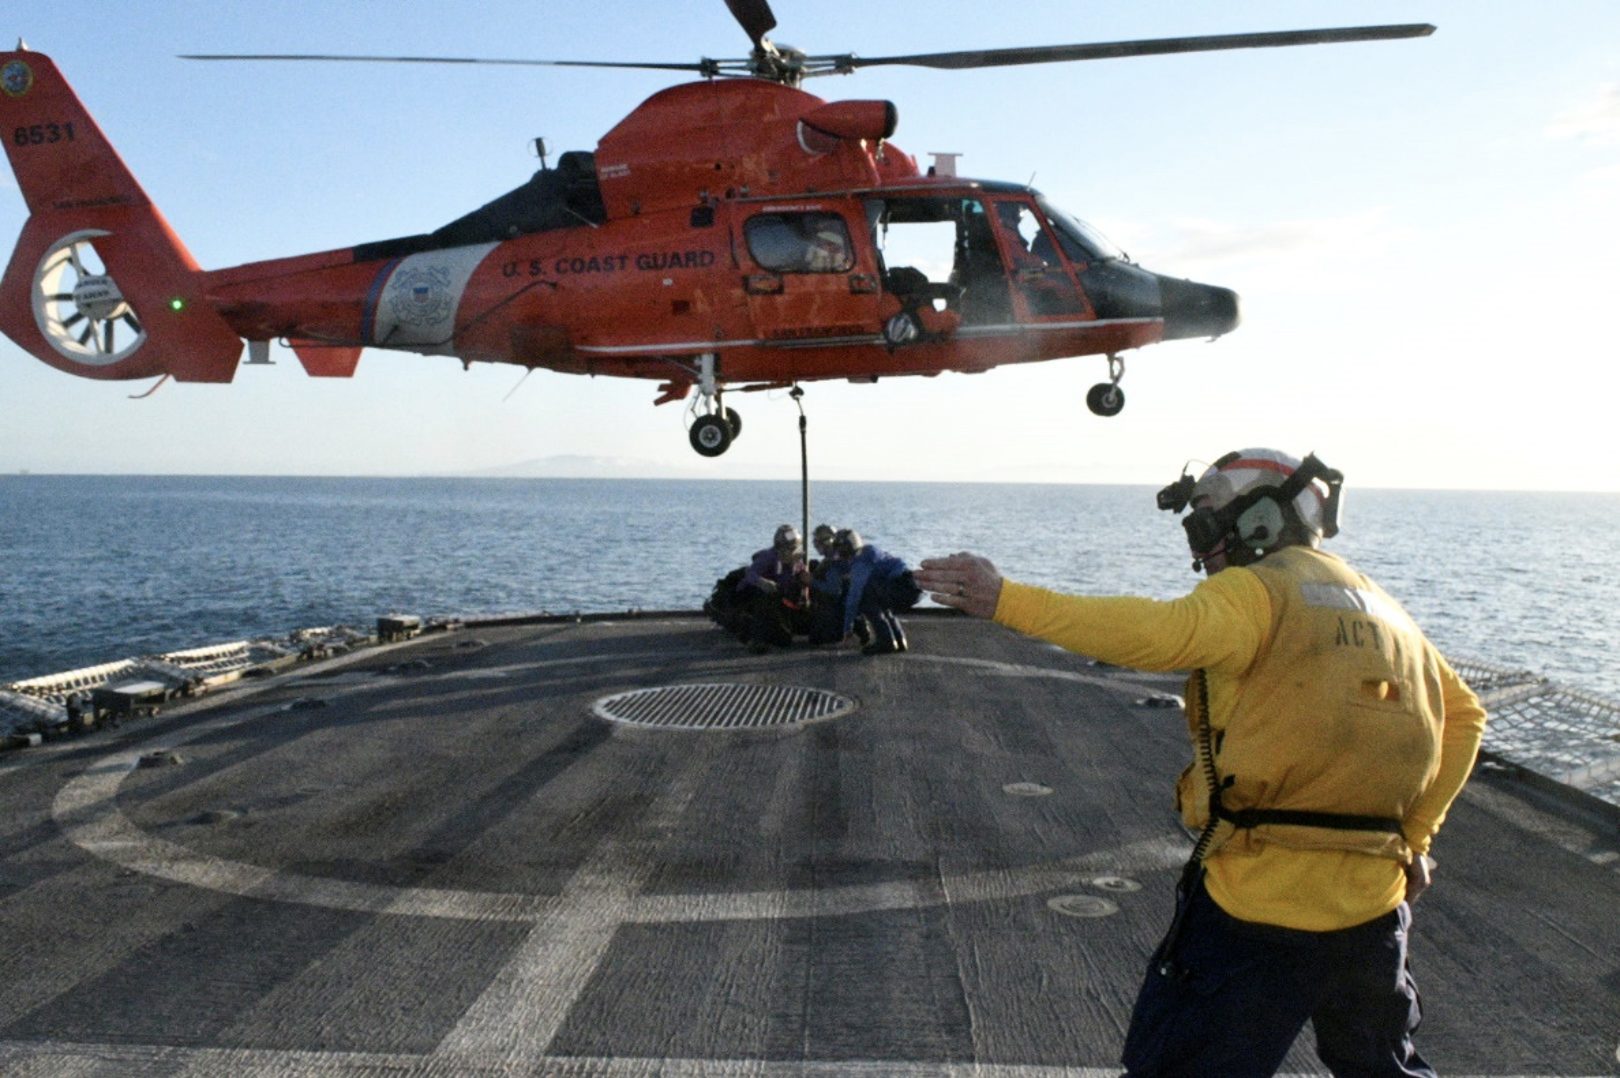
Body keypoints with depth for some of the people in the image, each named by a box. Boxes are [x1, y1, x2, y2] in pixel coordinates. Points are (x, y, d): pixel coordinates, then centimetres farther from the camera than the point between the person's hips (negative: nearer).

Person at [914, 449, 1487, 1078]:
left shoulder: (1255, 591, -10)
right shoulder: (1378, 605, 14)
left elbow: (1157, 634, -28)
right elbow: (1463, 716, 20)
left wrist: (1005, 600, -32)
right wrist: (1415, 836, 19)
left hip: (1259, 905, -7)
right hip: (1373, 902, 7)